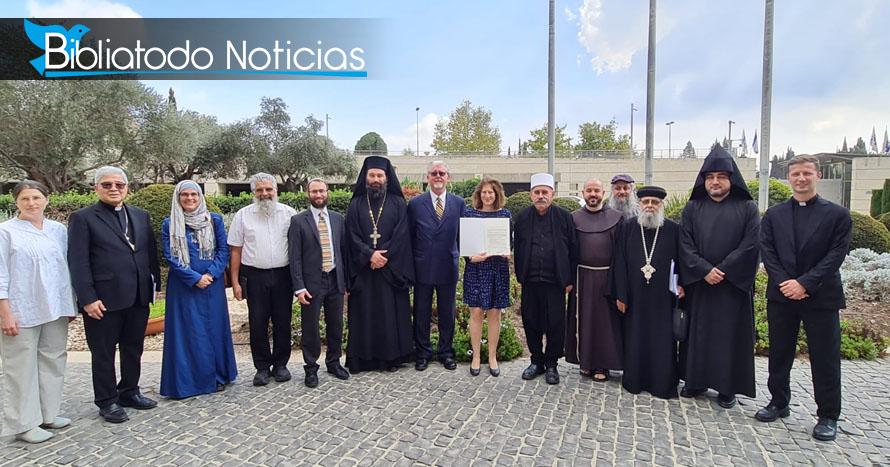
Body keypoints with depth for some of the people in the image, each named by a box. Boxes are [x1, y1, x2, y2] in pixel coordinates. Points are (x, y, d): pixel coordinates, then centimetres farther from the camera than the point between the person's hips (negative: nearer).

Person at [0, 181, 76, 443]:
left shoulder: (59, 230, 8)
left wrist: (72, 304, 11)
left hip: (56, 309, 5)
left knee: (53, 361, 11)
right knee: (22, 367, 3)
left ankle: (47, 413, 24)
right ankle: (23, 424, 13)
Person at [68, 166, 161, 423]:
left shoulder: (140, 216, 10)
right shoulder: (83, 218, -5)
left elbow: (150, 252, 12)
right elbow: (78, 262, -9)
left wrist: (155, 283, 7)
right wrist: (88, 298, -14)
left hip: (138, 297, 5)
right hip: (103, 300, -5)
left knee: (134, 349, 16)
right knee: (103, 353, 8)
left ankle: (129, 392, 32)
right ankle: (107, 401, 22)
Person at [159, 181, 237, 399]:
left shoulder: (215, 220, 3)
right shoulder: (169, 224, 1)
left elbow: (223, 250, 1)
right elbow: (170, 256, -4)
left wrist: (210, 274, -12)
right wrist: (194, 278, -12)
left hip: (212, 283, 1)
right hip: (183, 286, -1)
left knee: (214, 327, 7)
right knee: (187, 330, 2)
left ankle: (217, 376, 19)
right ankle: (187, 380, 12)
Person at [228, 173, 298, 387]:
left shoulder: (289, 213, 2)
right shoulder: (242, 215, 2)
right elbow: (235, 251, 4)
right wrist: (235, 282, -1)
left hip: (283, 275, 0)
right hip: (255, 276, 0)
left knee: (282, 322, 7)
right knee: (257, 323, 4)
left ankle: (280, 364, 22)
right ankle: (262, 367, 17)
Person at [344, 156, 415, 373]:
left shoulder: (398, 204, 4)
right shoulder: (356, 205, 7)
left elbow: (401, 235, -4)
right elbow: (352, 235, -1)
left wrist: (385, 256, -13)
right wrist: (370, 255, -14)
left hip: (391, 268, -1)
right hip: (363, 268, 1)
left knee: (391, 313, 2)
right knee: (364, 313, 3)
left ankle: (392, 357, 12)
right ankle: (363, 358, 11)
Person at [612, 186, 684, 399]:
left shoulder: (673, 229, 0)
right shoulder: (627, 227, 1)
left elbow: (681, 262, 5)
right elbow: (619, 262, 0)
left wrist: (681, 286, -3)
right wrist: (620, 294, -3)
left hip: (663, 298, 0)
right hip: (635, 296, 1)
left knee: (663, 341, 5)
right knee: (635, 340, 9)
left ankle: (663, 385, 19)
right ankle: (634, 380, 24)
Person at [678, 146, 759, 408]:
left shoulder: (747, 209, 2)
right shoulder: (693, 208, 7)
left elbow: (751, 245, -7)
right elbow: (685, 244, -1)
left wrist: (723, 270, -14)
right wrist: (704, 270, -13)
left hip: (734, 285, -2)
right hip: (698, 285, 2)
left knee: (730, 334, 3)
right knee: (697, 332, 7)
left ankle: (727, 388, 14)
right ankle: (695, 380, 19)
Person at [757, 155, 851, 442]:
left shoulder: (837, 215, 0)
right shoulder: (773, 215, 8)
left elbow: (836, 255, -7)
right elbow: (767, 253, 1)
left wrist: (805, 283, -16)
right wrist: (785, 283, -12)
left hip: (821, 297, -2)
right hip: (781, 296, 3)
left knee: (825, 359, 3)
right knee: (779, 354, 12)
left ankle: (828, 416, 16)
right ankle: (779, 403, 27)